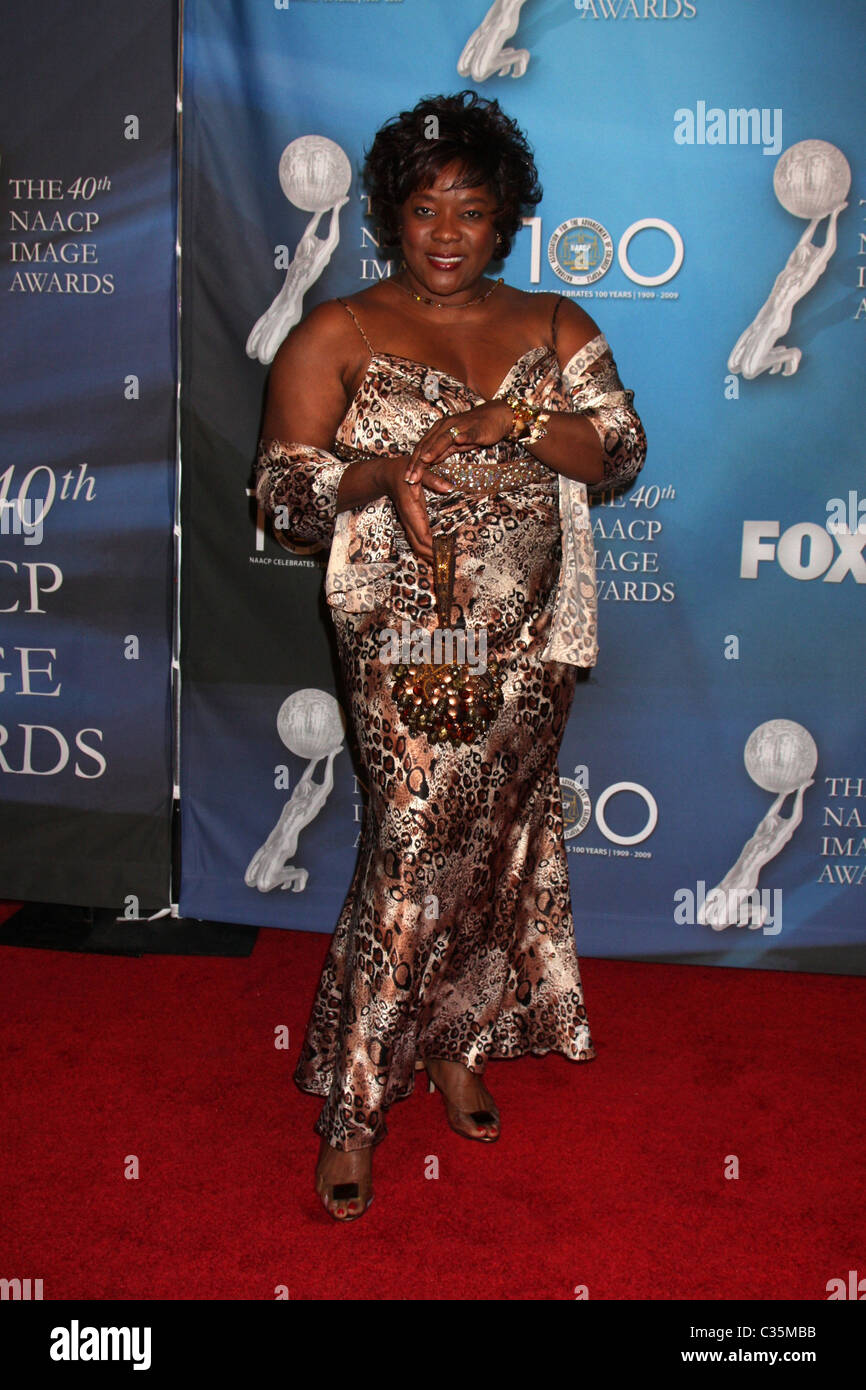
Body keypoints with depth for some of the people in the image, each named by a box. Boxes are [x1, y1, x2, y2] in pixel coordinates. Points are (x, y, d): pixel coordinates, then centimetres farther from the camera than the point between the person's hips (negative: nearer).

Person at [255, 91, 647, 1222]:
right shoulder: (337, 335, 2)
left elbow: (623, 449, 1)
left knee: (502, 841, 10)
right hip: (408, 634, -4)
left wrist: (512, 420, -15)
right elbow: (285, 491, -3)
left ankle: (458, 1043, 31)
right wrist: (380, 471, -23)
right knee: (420, 844, -11)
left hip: (533, 636, 4)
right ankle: (352, 1107, 3)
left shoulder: (555, 327, 11)